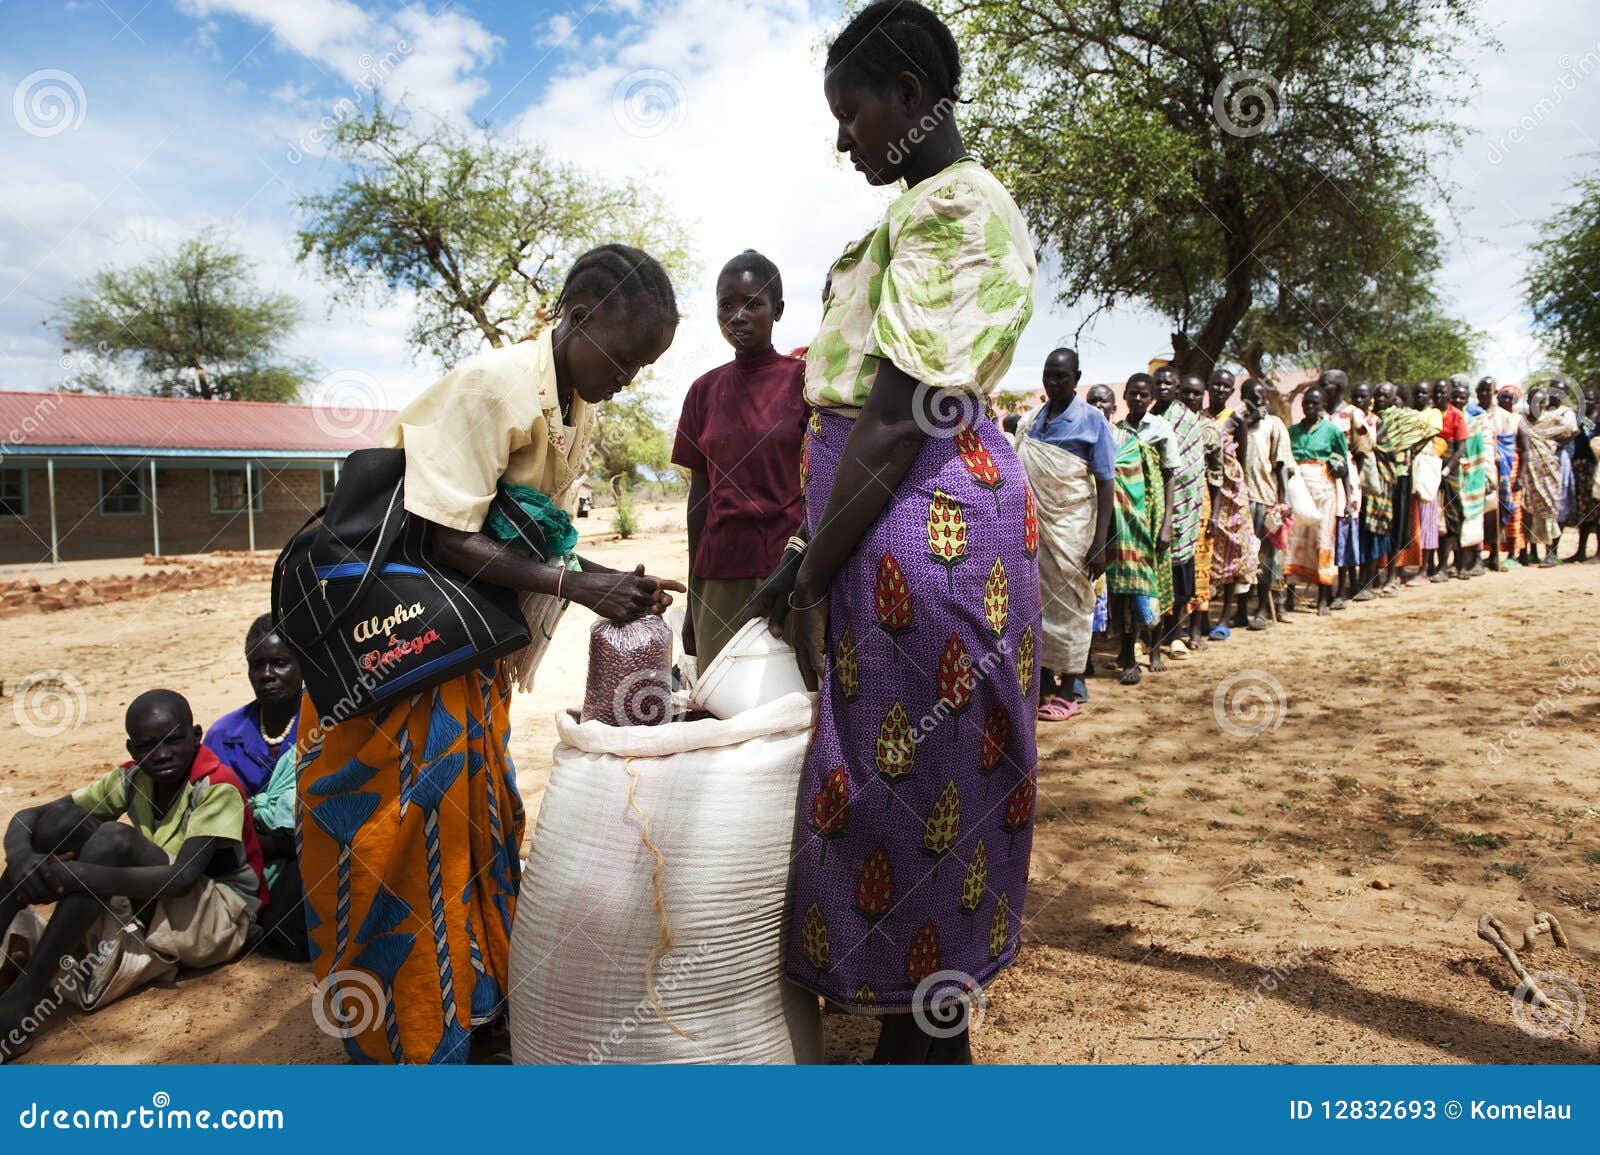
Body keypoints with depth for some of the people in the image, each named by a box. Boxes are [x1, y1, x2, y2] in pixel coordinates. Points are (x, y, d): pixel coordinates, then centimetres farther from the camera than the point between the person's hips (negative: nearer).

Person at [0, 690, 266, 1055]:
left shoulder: (218, 787, -18)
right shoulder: (132, 779, 0)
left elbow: (184, 876, -29)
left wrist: (83, 875, -38)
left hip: (219, 919, -6)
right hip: (153, 908, 6)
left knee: (114, 839, -29)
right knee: (61, 821, -11)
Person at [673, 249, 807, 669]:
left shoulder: (802, 379, -1)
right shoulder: (705, 391, 11)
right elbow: (700, 493, 13)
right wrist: (693, 592, 13)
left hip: (788, 570, -3)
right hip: (720, 576, 4)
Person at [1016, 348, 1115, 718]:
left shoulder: (1091, 420, -5)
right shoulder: (1032, 419, 9)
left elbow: (1105, 483, -7)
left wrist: (1100, 543, -14)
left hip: (1071, 528, -5)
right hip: (1033, 525, 5)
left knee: (1069, 604, 2)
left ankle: (1070, 688, 12)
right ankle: (1043, 679, 22)